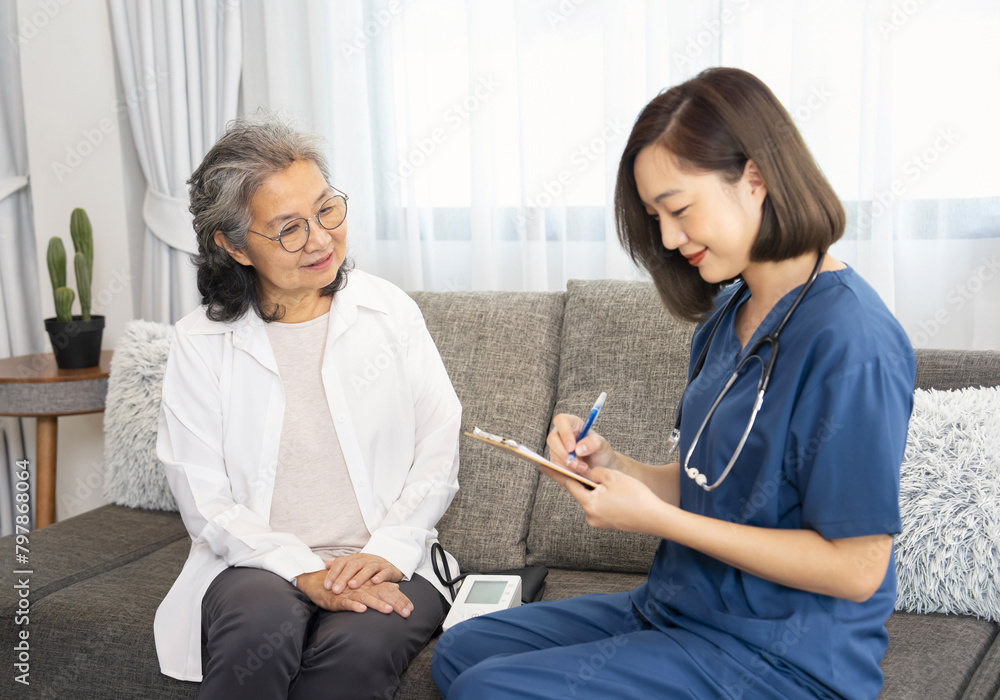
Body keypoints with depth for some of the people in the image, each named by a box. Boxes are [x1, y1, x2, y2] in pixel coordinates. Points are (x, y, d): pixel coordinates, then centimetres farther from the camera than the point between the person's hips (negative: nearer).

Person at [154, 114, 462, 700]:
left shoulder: (391, 312, 5)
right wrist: (306, 574, -17)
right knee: (264, 627, -34)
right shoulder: (200, 343, 1)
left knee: (361, 644, -32)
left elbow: (438, 456, 3)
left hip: (388, 566, 1)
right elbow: (205, 502, -2)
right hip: (258, 564, 0)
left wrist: (387, 553, -13)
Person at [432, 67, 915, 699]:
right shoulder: (728, 314, 7)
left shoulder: (850, 341, -23)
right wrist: (612, 468, -8)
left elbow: (857, 568, -23)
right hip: (685, 608, 9)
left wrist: (656, 518, -21)